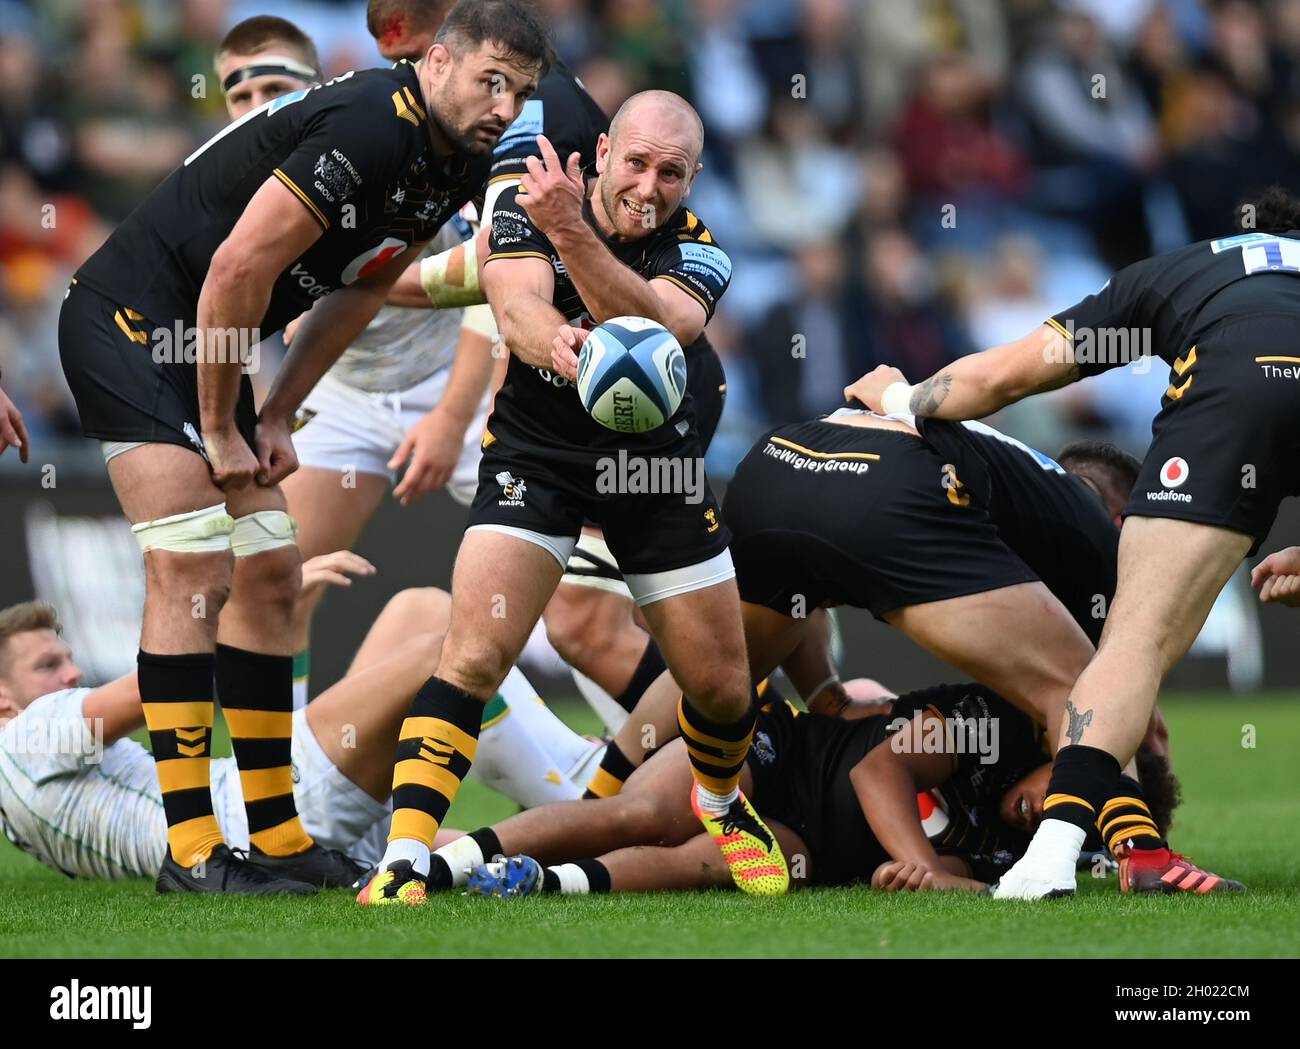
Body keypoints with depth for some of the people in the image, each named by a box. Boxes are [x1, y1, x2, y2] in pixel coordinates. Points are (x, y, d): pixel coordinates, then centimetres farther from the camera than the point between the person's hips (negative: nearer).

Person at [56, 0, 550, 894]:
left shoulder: (461, 167, 4)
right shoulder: (367, 128, -26)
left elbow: (363, 288, 17)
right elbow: (239, 265, -26)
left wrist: (277, 418, 10)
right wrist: (218, 429, -16)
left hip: (204, 344, 10)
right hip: (130, 318, -10)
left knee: (272, 576, 8)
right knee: (195, 573, -15)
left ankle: (277, 834, 14)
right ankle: (191, 847, -13)